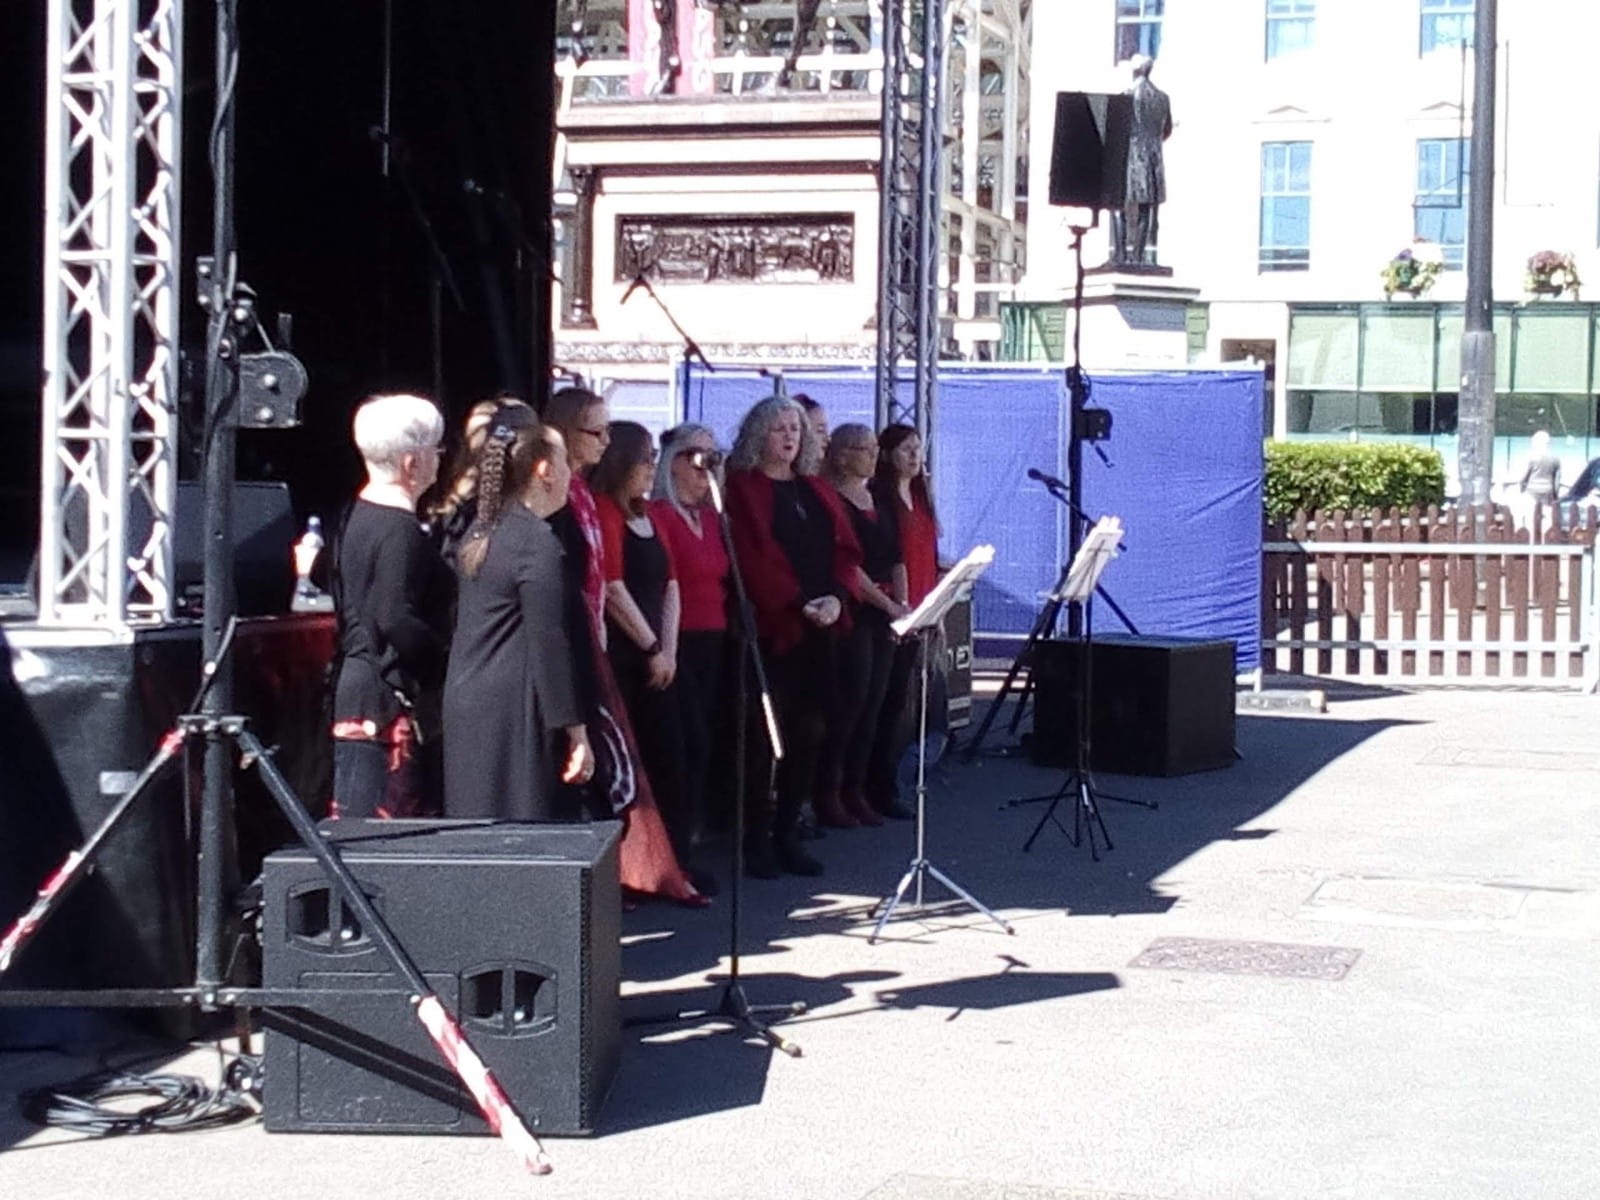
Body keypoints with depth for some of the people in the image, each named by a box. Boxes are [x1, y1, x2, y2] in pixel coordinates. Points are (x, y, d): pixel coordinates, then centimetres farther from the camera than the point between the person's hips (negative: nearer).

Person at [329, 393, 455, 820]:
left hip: (356, 684, 10)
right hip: (391, 699, -10)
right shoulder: (400, 530, -17)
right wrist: (450, 656, -13)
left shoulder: (357, 514, 12)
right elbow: (397, 620, -24)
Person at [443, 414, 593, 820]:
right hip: (515, 719, -9)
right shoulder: (538, 542, -14)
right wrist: (576, 733, -13)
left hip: (467, 710, 9)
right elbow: (549, 645, -17)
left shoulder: (480, 534, 13)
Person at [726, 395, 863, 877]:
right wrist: (800, 603, -18)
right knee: (767, 734, -5)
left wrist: (837, 597, -7)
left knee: (810, 732, 5)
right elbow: (752, 558, -12)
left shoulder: (818, 492, 19)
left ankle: (788, 833, 12)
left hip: (820, 629, 6)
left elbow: (846, 550, 12)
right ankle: (758, 838, 2)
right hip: (771, 629, -6)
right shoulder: (743, 489, -1)